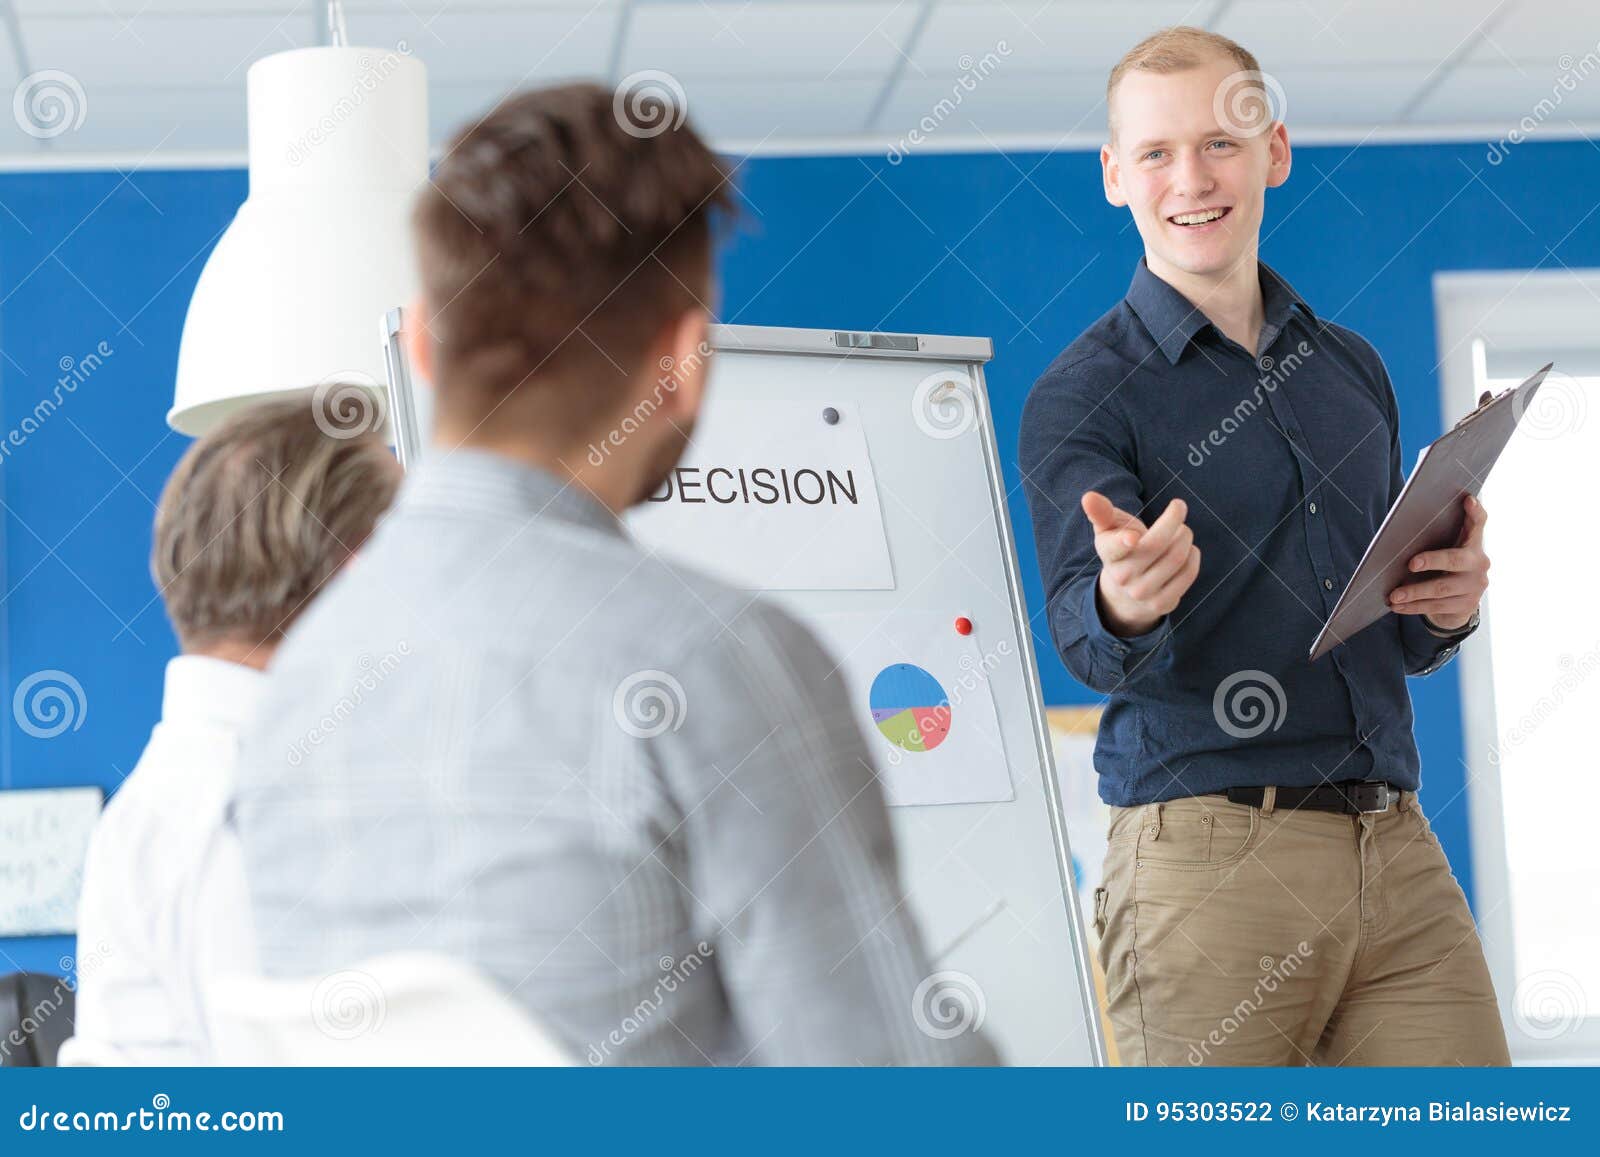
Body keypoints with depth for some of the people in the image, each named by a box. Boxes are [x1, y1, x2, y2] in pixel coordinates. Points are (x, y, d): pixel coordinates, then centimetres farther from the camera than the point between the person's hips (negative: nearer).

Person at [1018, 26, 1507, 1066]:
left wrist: (1449, 608, 2)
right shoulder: (1084, 395, 0)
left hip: (1400, 855, 5)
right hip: (1210, 862, -5)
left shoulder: (1354, 368, 18)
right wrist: (1124, 606, -37)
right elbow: (1084, 639, -14)